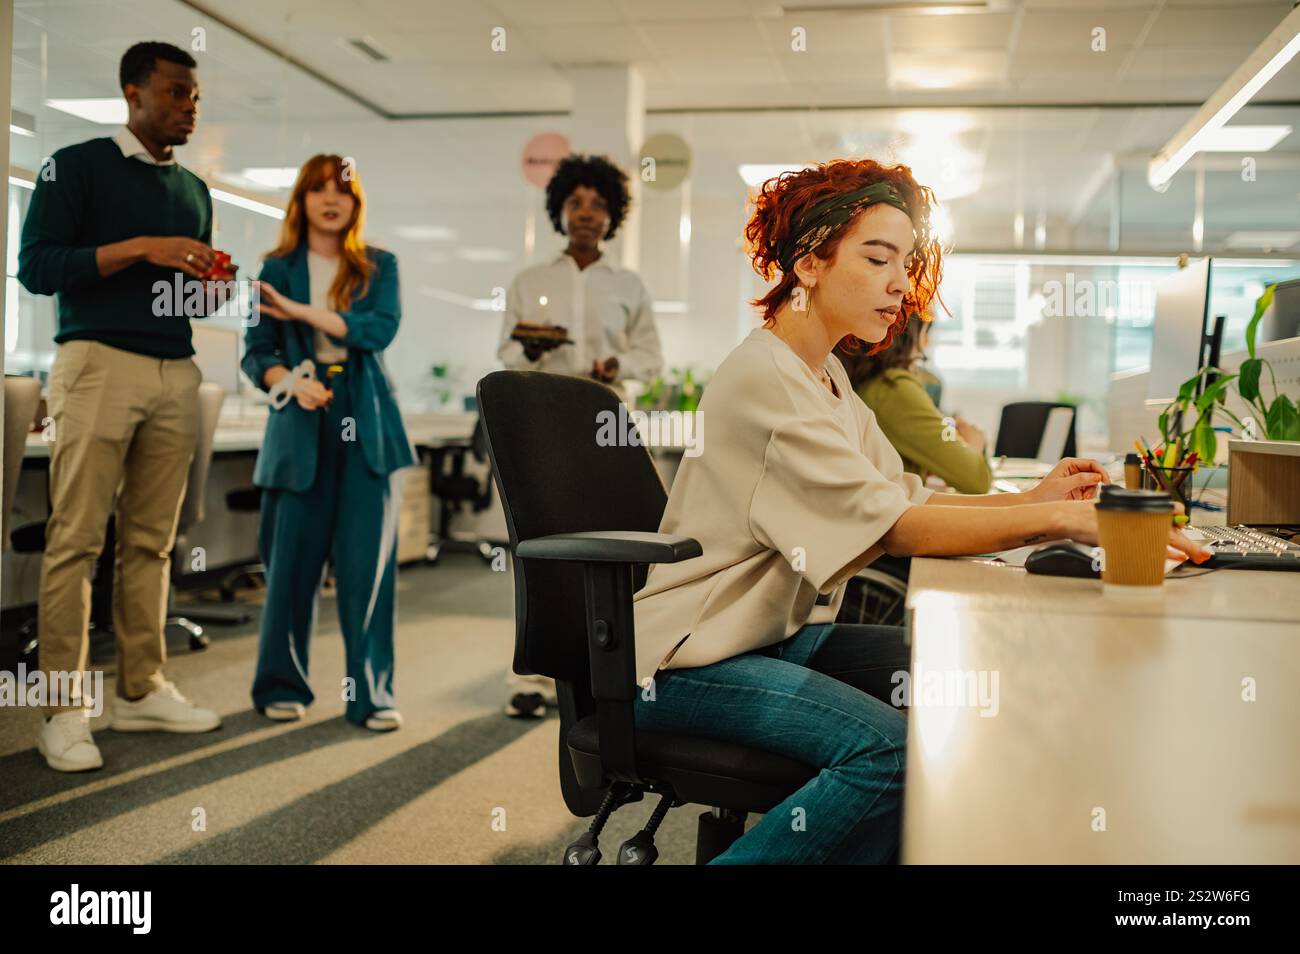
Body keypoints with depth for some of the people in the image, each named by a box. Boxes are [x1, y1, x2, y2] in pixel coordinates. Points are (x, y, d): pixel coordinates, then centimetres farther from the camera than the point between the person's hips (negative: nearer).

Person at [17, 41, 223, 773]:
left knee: (152, 541, 4)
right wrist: (139, 249, -14)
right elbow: (36, 267, -6)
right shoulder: (77, 166, 2)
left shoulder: (194, 189, 21)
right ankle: (64, 709, -3)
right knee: (77, 539, -6)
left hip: (177, 374, 5)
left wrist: (211, 280, 3)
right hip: (99, 364, -5)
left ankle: (143, 690, 10)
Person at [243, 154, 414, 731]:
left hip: (366, 424, 0)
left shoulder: (379, 267, 11)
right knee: (293, 558, 1)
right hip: (301, 423, 0)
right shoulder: (278, 269, 9)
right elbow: (256, 354, 3)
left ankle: (372, 694, 4)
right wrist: (290, 381, -18)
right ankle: (282, 686, 17)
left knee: (369, 560, -3)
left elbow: (382, 329, -7)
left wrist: (303, 312, -13)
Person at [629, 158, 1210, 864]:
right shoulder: (763, 377, -18)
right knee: (896, 751, -27)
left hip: (783, 636, 9)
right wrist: (1060, 520, -29)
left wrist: (1030, 500, -8)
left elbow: (904, 496, 6)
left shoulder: (826, 377, 14)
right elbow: (889, 525, -26)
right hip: (690, 661, -9)